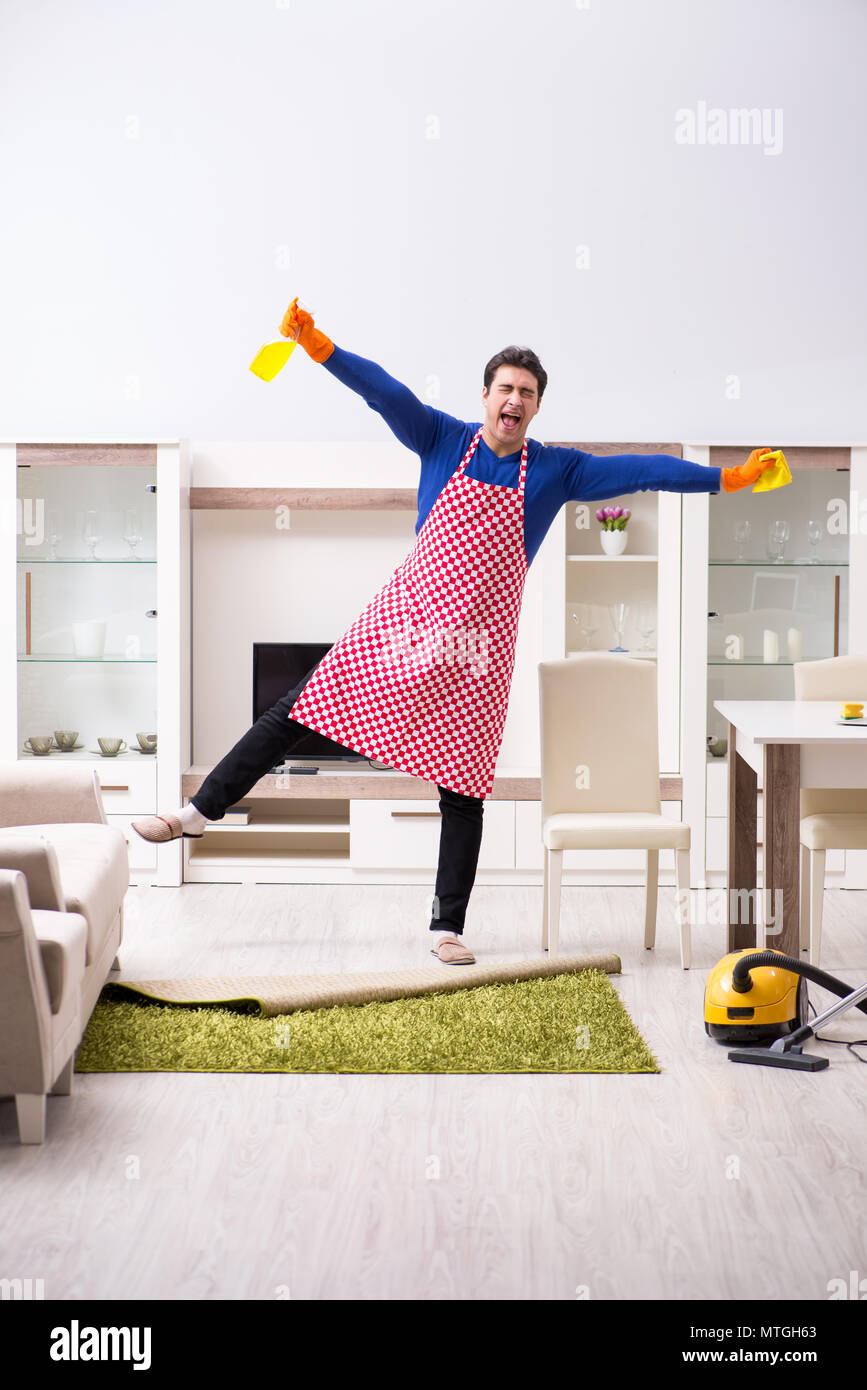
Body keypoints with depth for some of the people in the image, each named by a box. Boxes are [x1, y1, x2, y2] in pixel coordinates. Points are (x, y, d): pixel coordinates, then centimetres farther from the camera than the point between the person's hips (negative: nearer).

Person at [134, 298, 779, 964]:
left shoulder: (556, 470, 3)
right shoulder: (443, 439, 2)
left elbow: (641, 469, 1)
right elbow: (383, 390, -10)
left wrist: (728, 478, -3)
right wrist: (318, 346, -24)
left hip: (475, 646, 0)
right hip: (402, 615, 1)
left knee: (464, 788, 1)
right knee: (299, 711, -1)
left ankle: (448, 928, 11)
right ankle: (201, 811, 13)